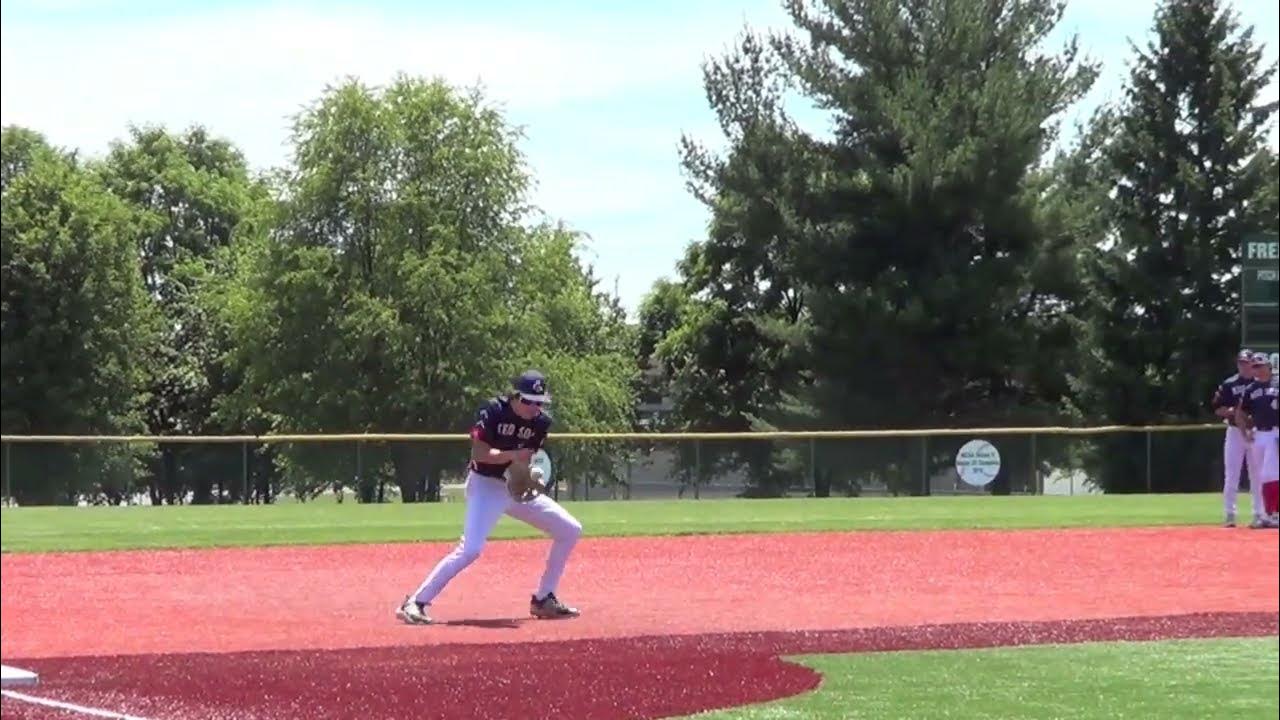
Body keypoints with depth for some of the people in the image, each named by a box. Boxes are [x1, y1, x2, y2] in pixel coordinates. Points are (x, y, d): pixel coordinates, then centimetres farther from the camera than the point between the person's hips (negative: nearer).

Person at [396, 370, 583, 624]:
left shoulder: (541, 422, -1)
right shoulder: (493, 412, -18)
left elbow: (529, 459, 3)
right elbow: (479, 453, -22)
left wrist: (531, 474, -19)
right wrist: (513, 455, -33)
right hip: (486, 484, -7)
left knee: (571, 530, 5)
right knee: (470, 549, -26)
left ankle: (543, 600, 14)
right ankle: (415, 602, -21)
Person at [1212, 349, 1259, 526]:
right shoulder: (1228, 385, 3)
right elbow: (1218, 410, 2)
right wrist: (1234, 411, -16)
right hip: (1235, 432, -1)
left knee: (1257, 477, 5)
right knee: (1231, 475, -3)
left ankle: (1259, 514, 12)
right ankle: (1229, 515, 1)